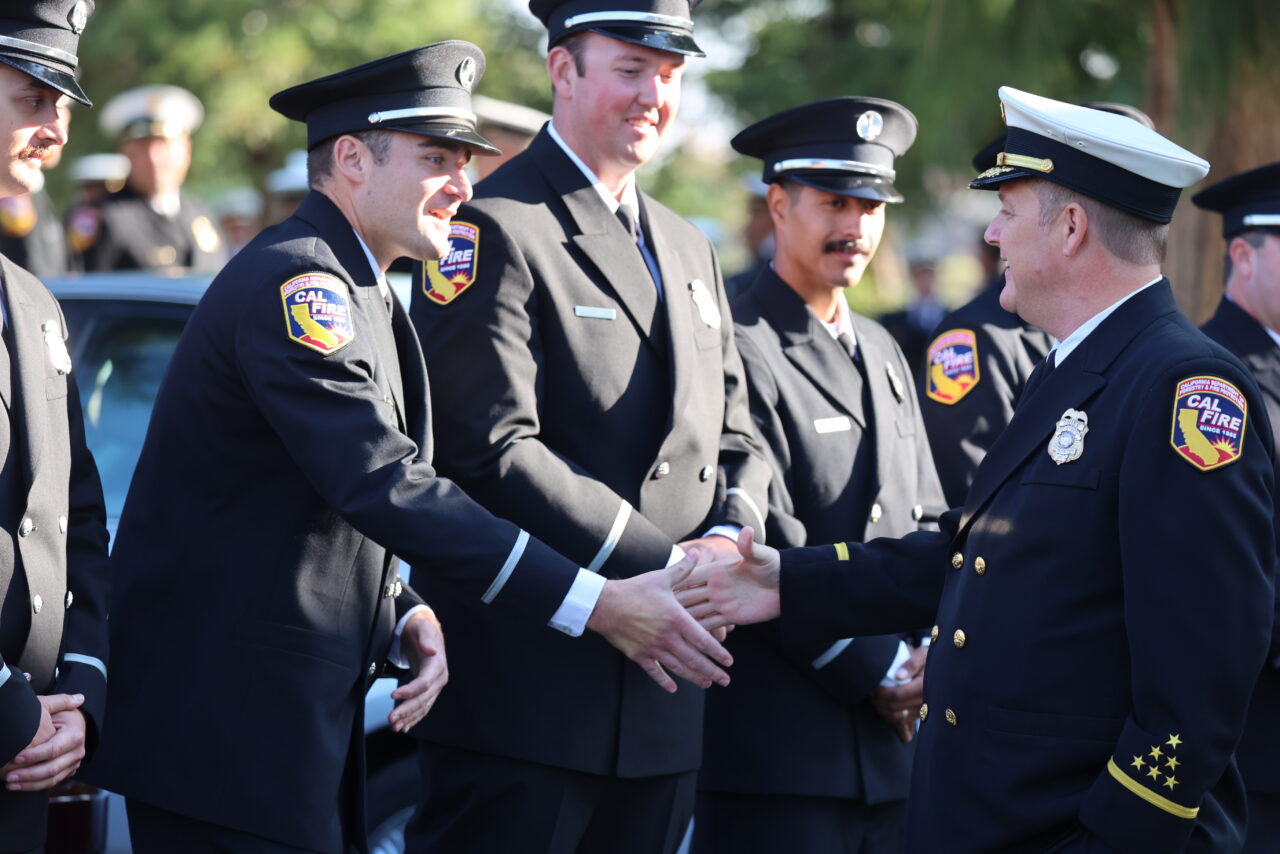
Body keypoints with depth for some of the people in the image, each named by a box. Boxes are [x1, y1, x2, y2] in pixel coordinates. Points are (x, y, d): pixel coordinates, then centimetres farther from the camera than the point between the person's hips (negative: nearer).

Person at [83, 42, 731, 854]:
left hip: (300, 712, 10)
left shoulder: (361, 296, 17)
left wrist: (406, 614, 0)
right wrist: (599, 606, -26)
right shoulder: (291, 280, -15)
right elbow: (386, 484, -25)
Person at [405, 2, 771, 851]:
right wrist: (662, 564, -18)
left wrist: (728, 543, -3)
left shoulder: (689, 248, 20)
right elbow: (495, 451, -17)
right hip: (527, 691, -8)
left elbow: (734, 439, 19)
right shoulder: (494, 231, -8)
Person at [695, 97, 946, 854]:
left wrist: (929, 659, 2)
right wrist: (878, 670, -9)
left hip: (891, 736, 8)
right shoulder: (737, 349, -9)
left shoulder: (882, 352, 18)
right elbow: (767, 552, -14)